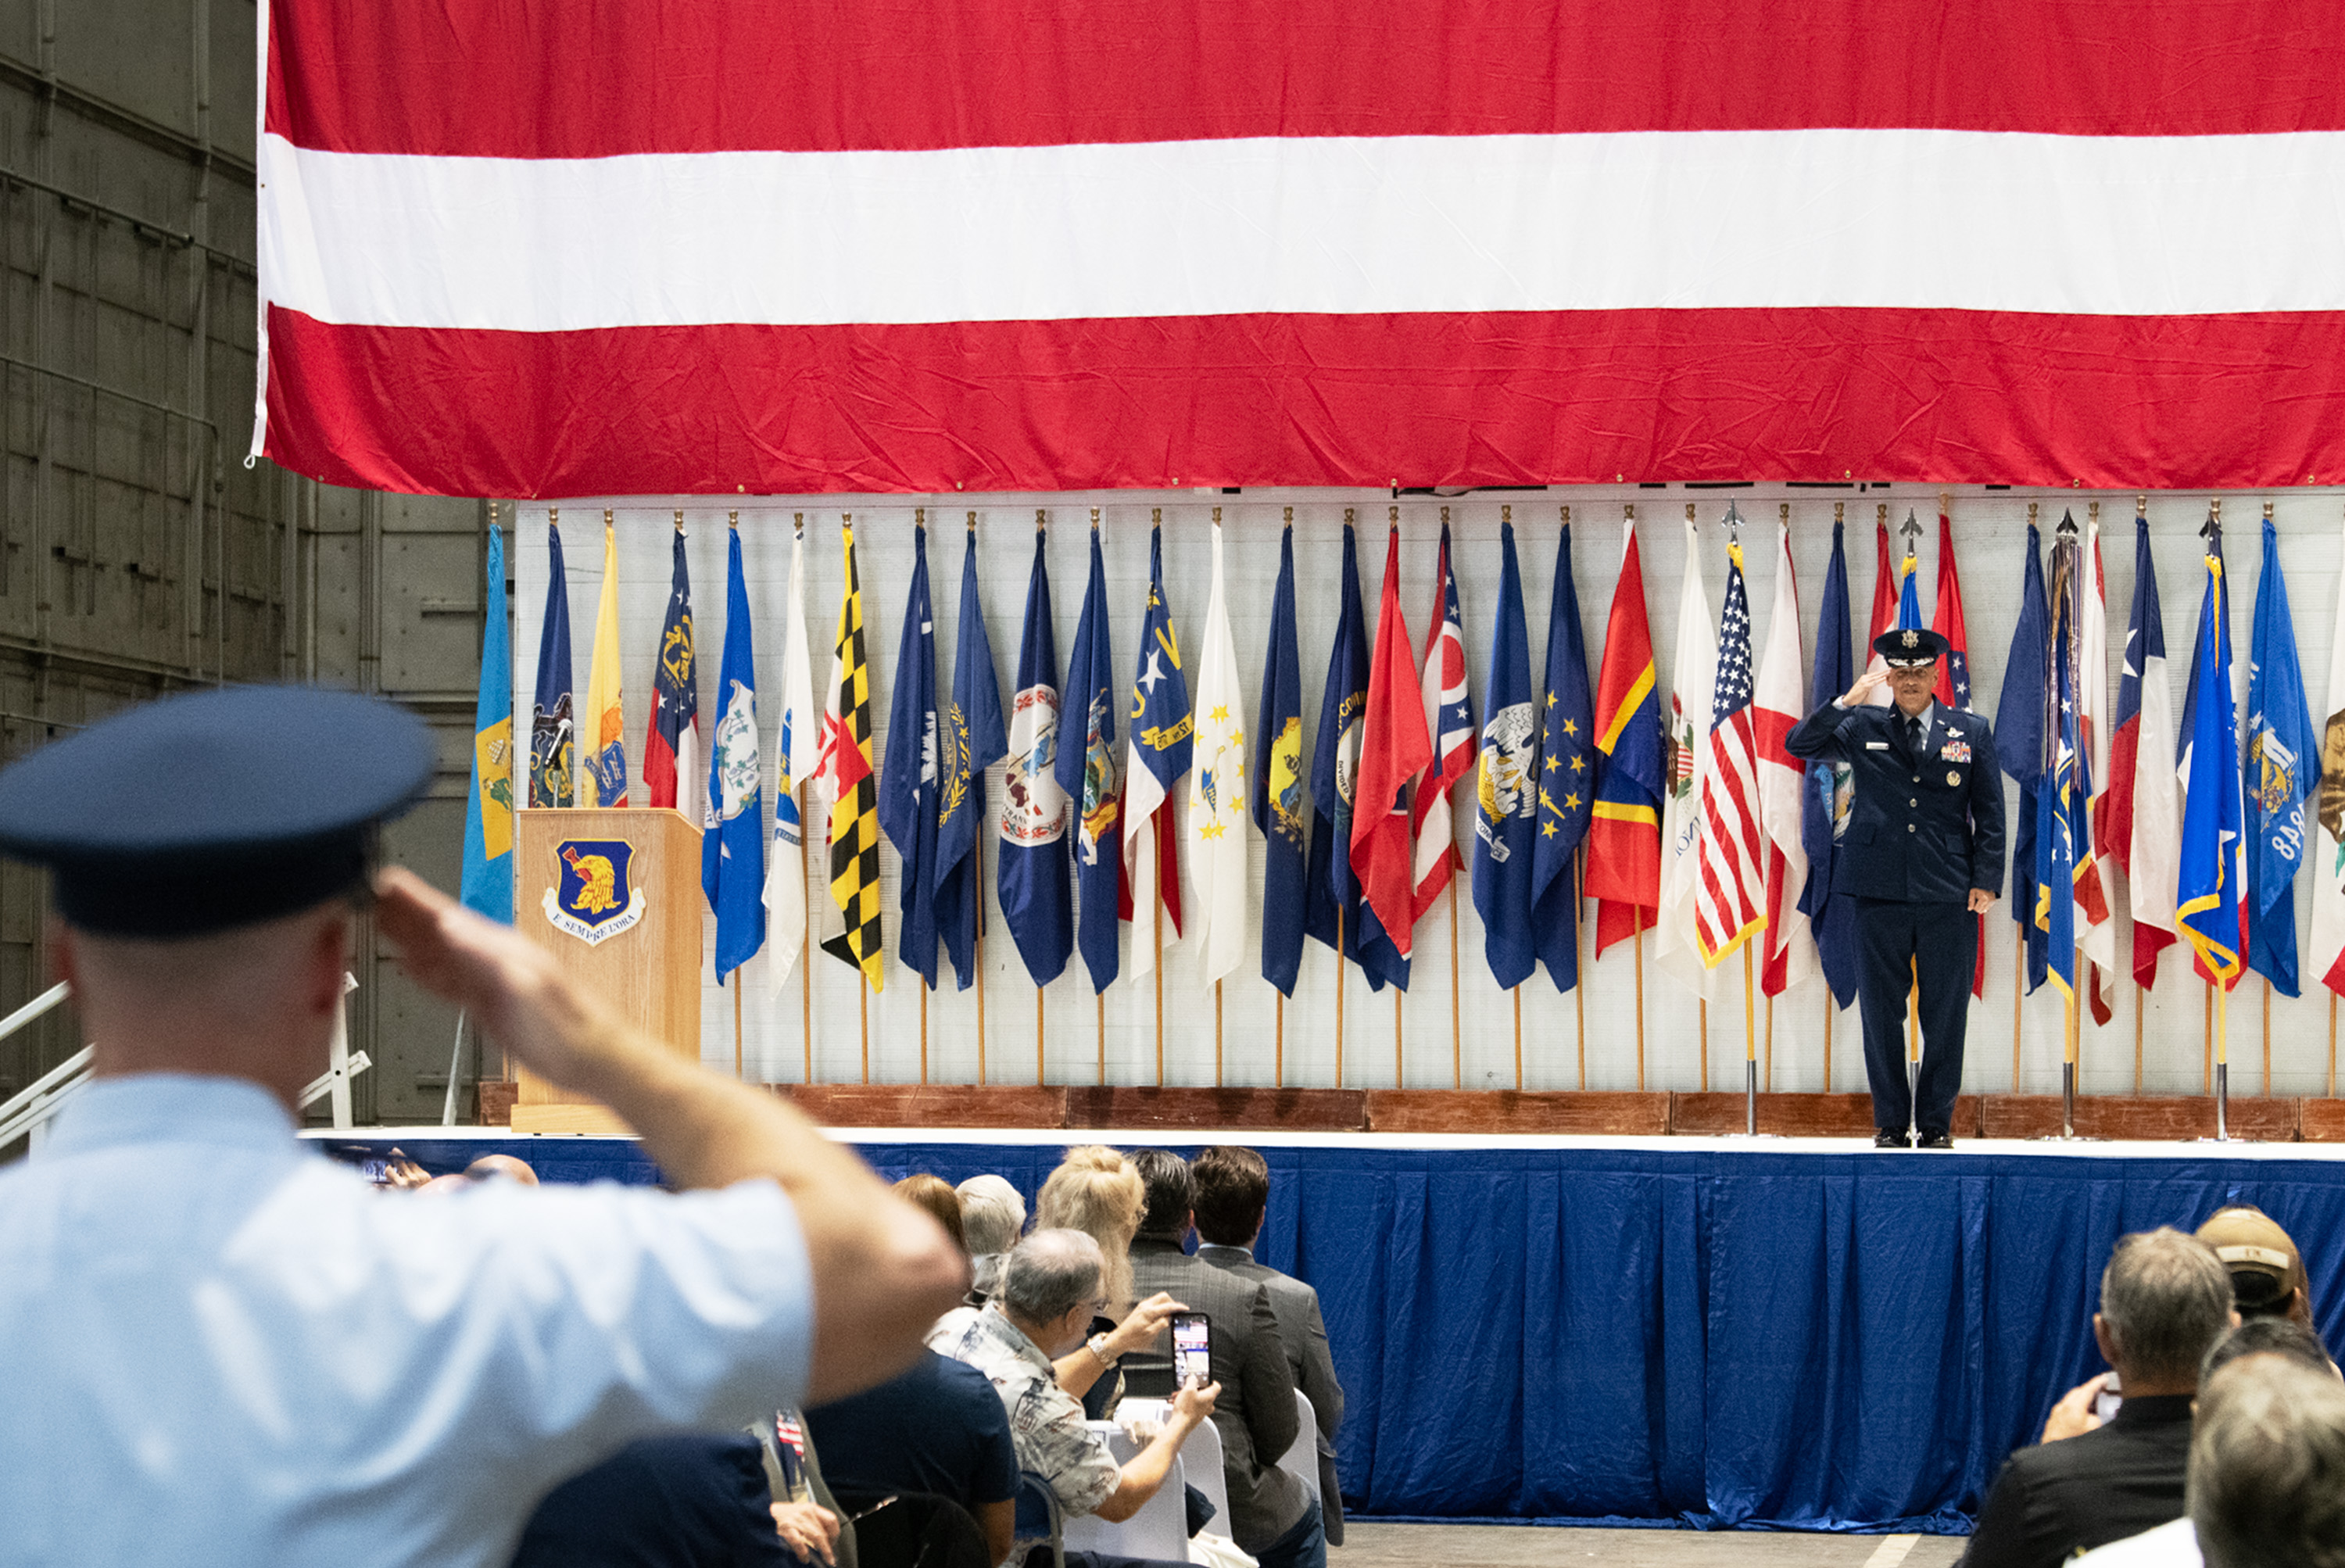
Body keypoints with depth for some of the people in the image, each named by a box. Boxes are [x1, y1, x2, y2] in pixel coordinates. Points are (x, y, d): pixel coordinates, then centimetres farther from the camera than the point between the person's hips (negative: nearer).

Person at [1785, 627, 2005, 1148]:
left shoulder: (1971, 733, 9)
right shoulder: (1862, 729, 9)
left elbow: (1990, 814, 8)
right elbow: (1798, 745, 0)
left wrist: (1986, 881, -1)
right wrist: (1846, 702, -10)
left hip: (1949, 895, 0)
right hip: (1879, 894, 0)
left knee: (1946, 1013, 2)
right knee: (1881, 1011, 3)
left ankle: (1937, 1123, 12)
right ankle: (1890, 1122, 12)